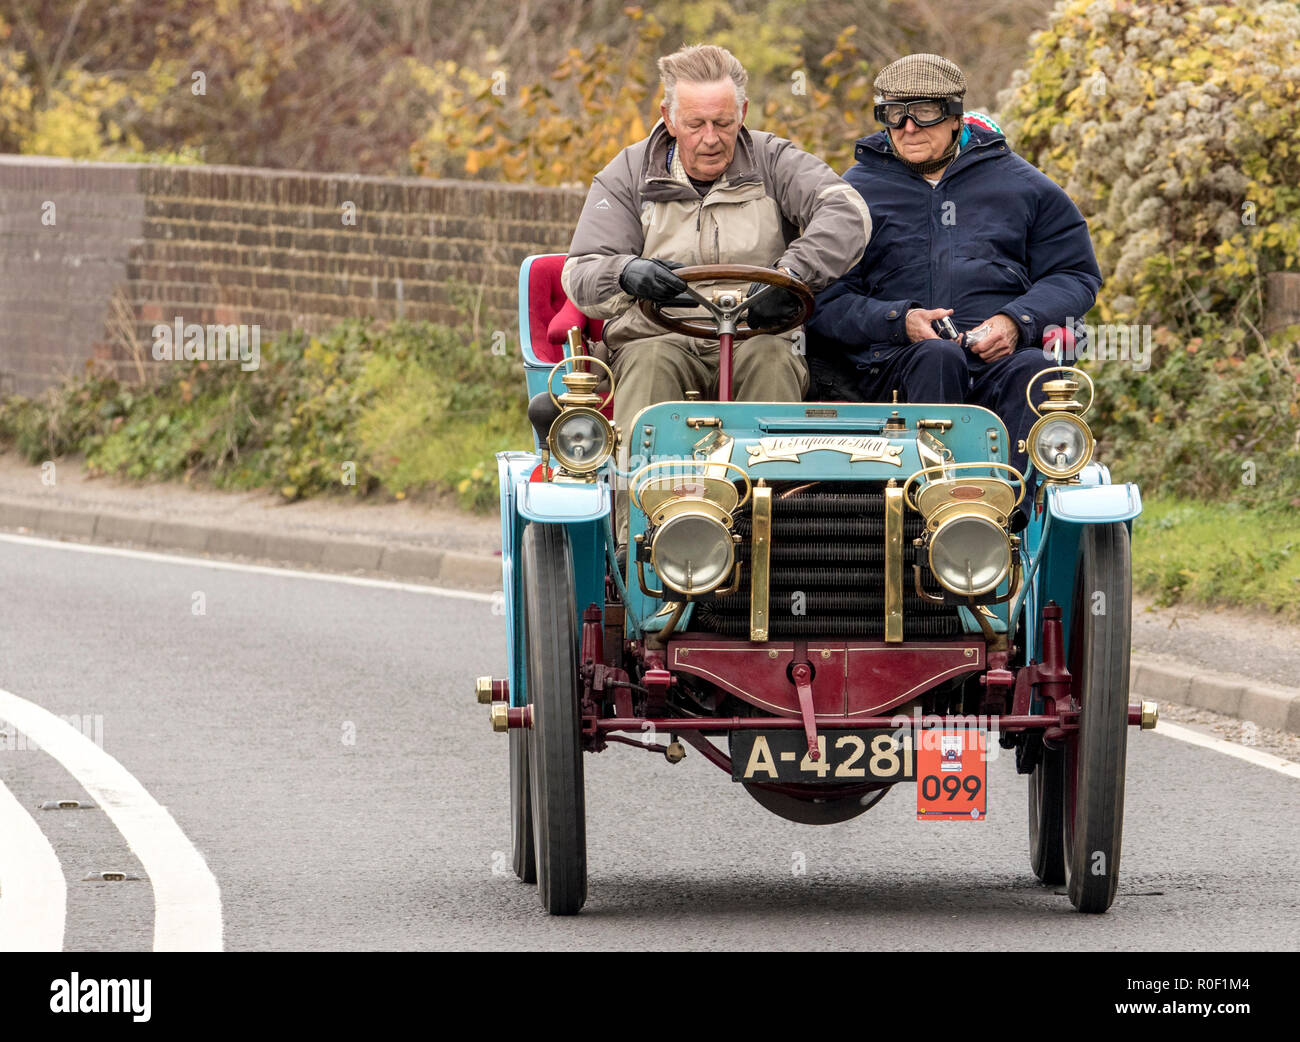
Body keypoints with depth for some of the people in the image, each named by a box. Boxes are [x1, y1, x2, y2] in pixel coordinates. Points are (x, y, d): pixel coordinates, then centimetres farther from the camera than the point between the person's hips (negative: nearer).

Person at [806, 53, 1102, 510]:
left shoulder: (1022, 186, 20)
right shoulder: (856, 192, 18)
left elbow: (1076, 274, 16)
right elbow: (823, 299, 9)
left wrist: (1016, 322, -4)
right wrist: (899, 321, -10)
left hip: (1001, 355, 1)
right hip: (892, 364, -1)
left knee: (1030, 370, -34)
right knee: (937, 357, -36)